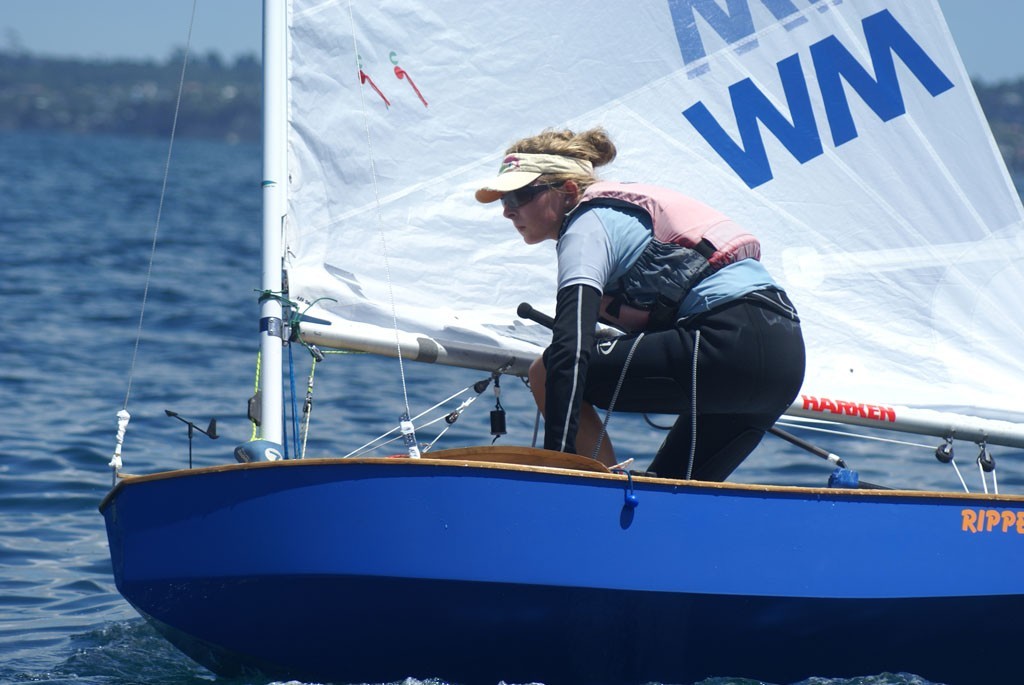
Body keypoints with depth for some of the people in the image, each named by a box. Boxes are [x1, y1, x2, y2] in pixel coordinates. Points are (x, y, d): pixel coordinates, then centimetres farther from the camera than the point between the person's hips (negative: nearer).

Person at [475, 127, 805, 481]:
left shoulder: (587, 226, -6)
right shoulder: (618, 210, 22)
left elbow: (570, 350, -20)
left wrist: (556, 456, -27)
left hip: (734, 344, -10)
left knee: (546, 372, -7)